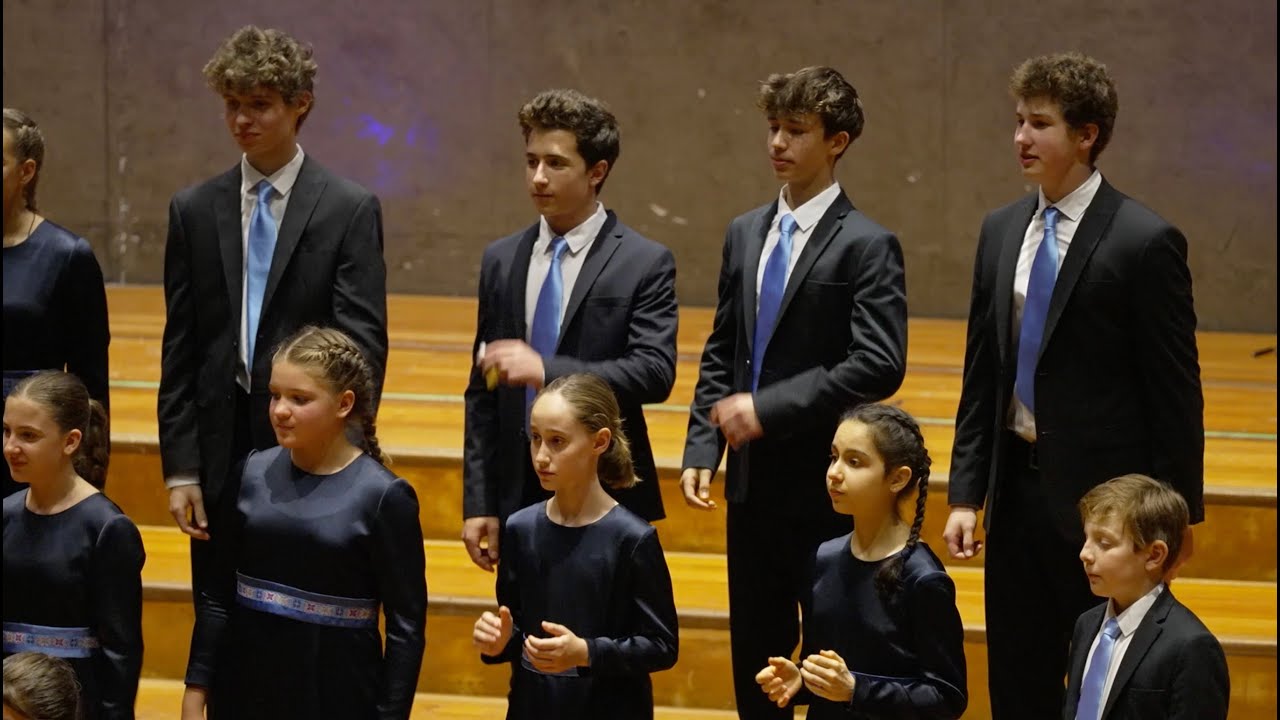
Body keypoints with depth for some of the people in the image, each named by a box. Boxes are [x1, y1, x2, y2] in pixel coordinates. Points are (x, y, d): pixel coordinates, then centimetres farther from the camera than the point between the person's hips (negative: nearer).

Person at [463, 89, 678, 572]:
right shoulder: (500, 260, 10)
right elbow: (482, 393, 11)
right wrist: (478, 502, 5)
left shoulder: (645, 263, -3)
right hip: (518, 495, 4)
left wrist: (546, 370, -25)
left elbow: (655, 373, -14)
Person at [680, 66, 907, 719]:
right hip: (752, 483, 6)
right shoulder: (744, 234, 11)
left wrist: (768, 407, -21)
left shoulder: (866, 246, -10)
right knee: (755, 662, 13)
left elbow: (879, 365, -19)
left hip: (826, 487, -6)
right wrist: (702, 449, 3)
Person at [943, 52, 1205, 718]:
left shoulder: (1144, 241, -11)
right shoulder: (1001, 231, 8)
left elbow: (1176, 390, -9)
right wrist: (966, 492, 6)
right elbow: (981, 375, 11)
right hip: (1016, 488, 6)